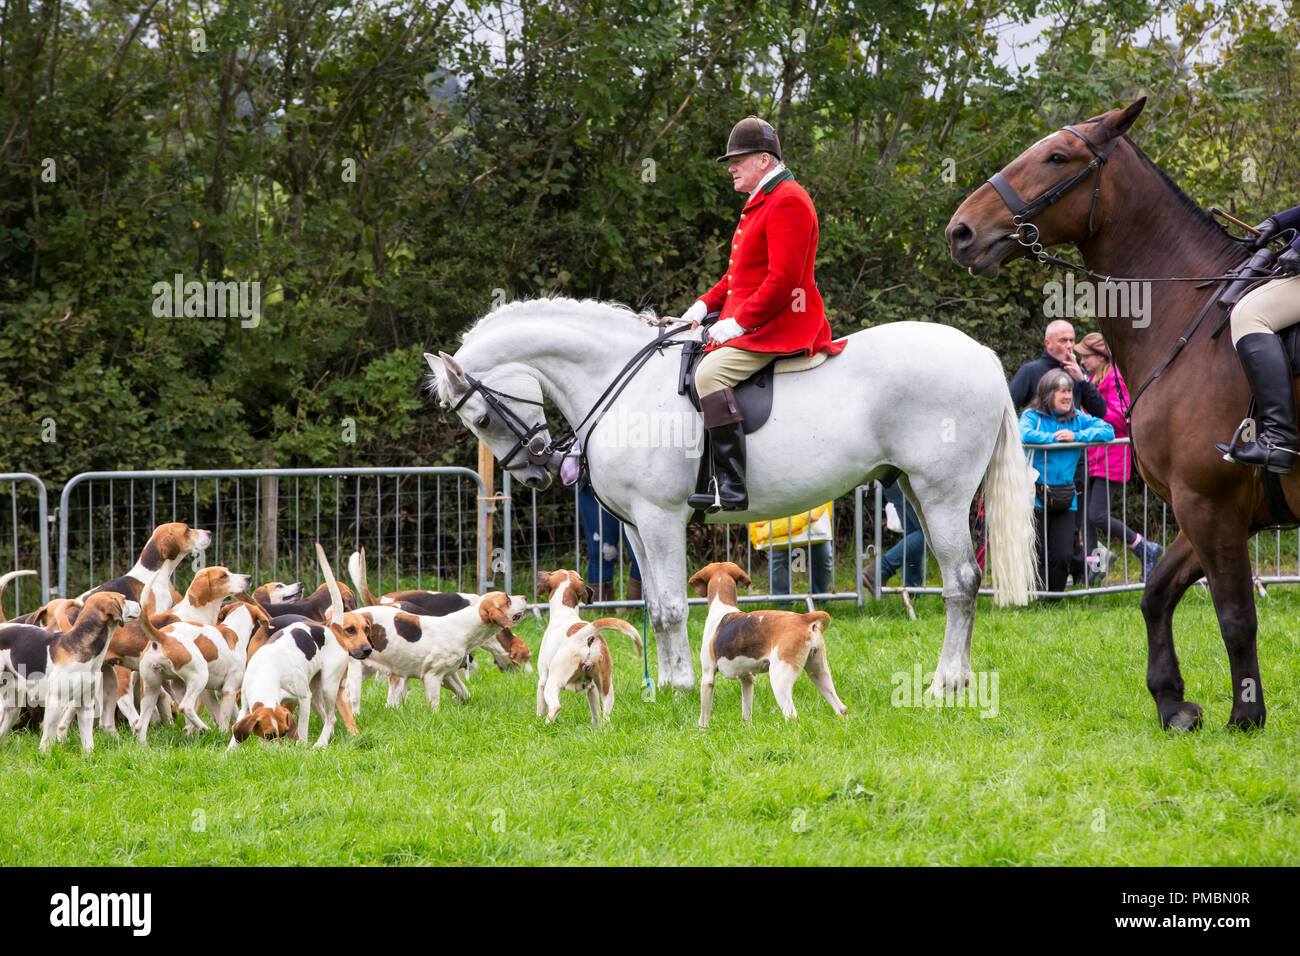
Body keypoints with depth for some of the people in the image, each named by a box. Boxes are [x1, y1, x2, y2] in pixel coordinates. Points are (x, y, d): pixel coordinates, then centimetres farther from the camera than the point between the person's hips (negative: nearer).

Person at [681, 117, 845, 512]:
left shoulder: (788, 201, -14)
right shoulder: (761, 202, 20)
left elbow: (782, 278, -22)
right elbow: (743, 272, 27)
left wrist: (739, 323, -22)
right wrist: (706, 304, 12)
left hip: (779, 325, -12)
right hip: (754, 323, 12)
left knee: (711, 372, -28)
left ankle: (732, 488, -33)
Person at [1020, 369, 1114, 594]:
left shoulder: (1077, 419, 8)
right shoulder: (1032, 416, -2)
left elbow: (1108, 431, -3)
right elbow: (1025, 435, -24)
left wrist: (1076, 436, -14)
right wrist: (1055, 438, -13)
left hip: (1065, 497, 3)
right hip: (1035, 496, -3)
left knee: (1062, 555, -2)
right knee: (1035, 554, -2)